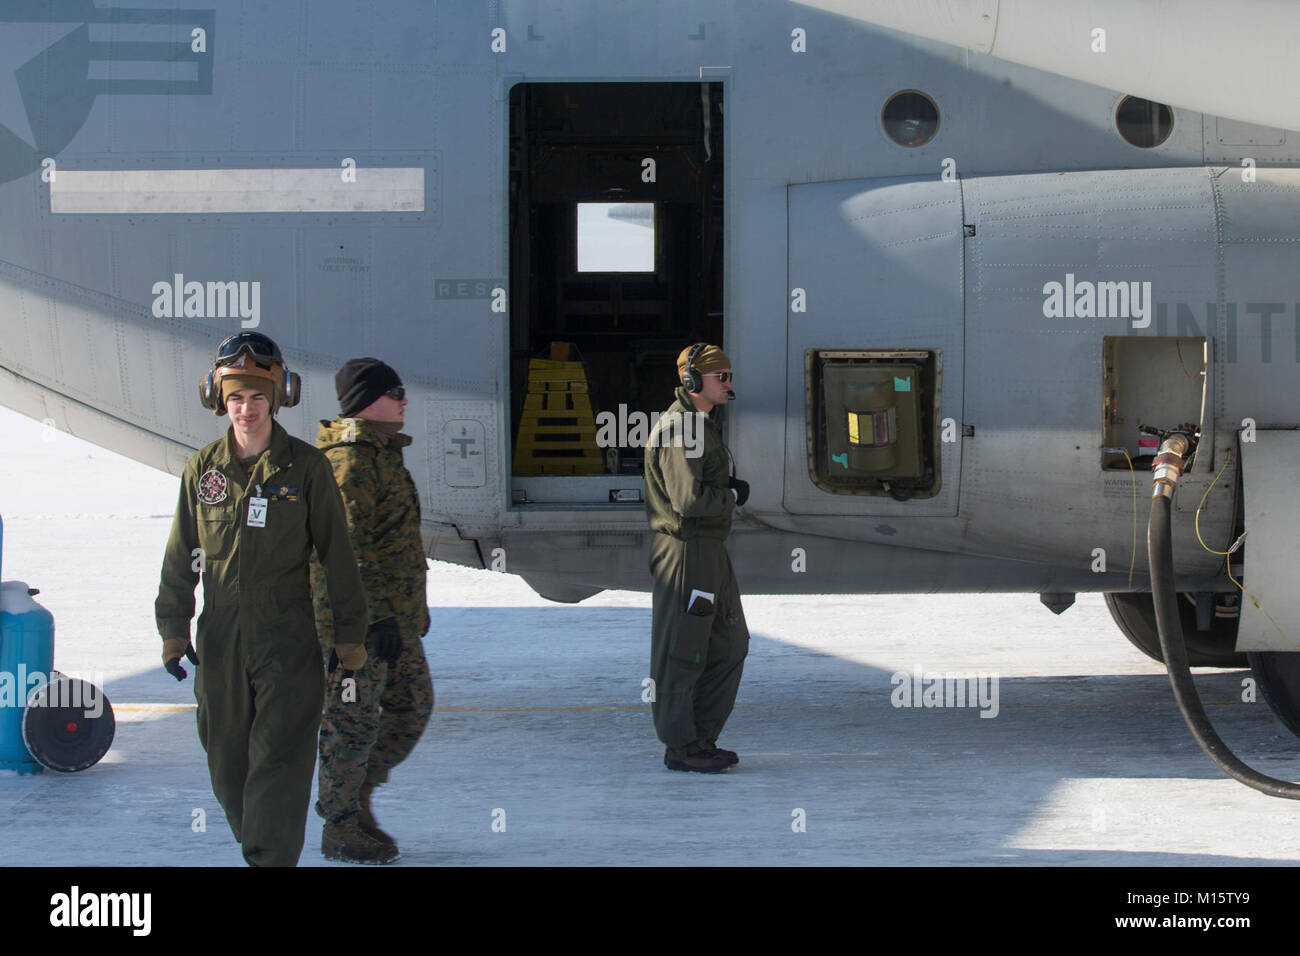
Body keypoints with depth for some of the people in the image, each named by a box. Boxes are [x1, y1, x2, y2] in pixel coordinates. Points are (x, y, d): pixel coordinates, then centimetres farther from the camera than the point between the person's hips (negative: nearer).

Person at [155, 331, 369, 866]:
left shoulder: (305, 467, -2)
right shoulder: (203, 470, 5)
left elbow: (336, 553, 2)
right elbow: (180, 558, 12)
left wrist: (349, 634, 2)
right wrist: (173, 629, 9)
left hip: (288, 638, -3)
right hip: (221, 638, 3)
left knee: (280, 761, -9)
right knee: (227, 763, 8)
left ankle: (271, 858, -9)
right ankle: (254, 847, 24)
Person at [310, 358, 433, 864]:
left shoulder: (382, 455, 16)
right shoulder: (347, 464, -17)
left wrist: (414, 606, 27)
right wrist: (376, 617, -25)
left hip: (393, 615, 10)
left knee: (412, 706, 14)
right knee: (353, 719, -1)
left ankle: (355, 797, 26)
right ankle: (340, 829, 9)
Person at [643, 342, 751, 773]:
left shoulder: (703, 423, 17)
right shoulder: (679, 429, -17)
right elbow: (689, 499, -24)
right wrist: (734, 495, -10)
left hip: (710, 550, 11)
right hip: (684, 548, -11)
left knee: (730, 645, 13)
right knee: (682, 651, -2)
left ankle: (702, 737, 20)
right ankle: (681, 747, 4)